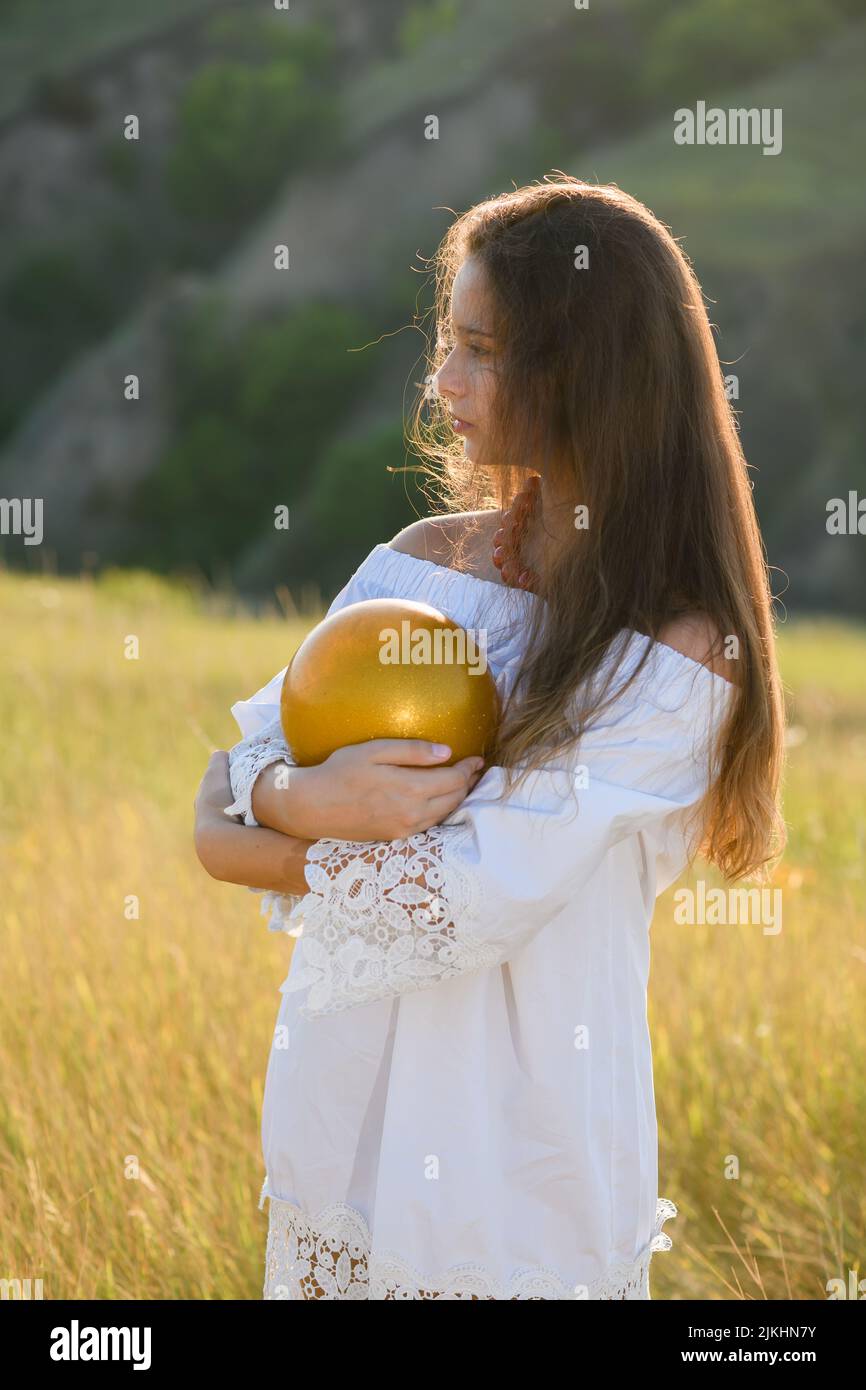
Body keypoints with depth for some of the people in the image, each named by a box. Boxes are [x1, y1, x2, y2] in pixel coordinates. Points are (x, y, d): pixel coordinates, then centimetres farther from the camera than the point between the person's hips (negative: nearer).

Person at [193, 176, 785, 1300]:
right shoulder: (419, 563, 2)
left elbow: (465, 903, -20)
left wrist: (258, 834, -9)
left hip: (517, 1168, -5)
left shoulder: (676, 658, -16)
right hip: (337, 1115, 5)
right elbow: (233, 772, 0)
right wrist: (308, 803, -22)